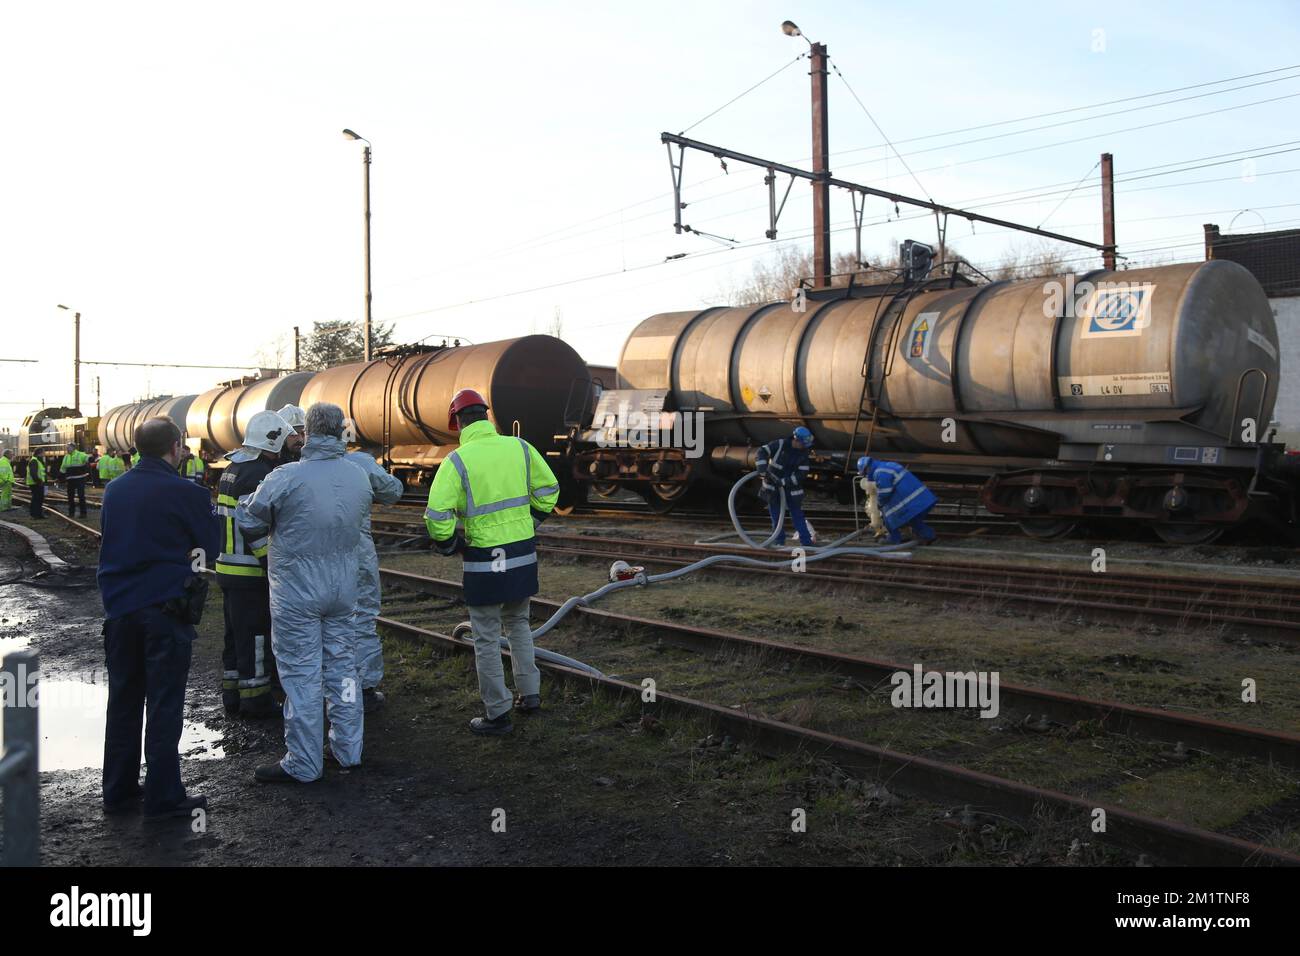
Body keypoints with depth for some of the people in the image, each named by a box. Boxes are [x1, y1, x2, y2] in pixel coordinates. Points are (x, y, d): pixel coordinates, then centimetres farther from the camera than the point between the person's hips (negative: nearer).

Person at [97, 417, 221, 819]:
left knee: (123, 700, 15)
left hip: (119, 605, 6)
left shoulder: (114, 490, 6)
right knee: (164, 705, 2)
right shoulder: (186, 493, -12)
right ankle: (163, 796, 7)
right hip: (165, 606, -5)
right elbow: (211, 545, -4)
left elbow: (108, 539, 17)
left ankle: (118, 792, 23)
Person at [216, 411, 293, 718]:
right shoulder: (258, 474, -18)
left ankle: (232, 695, 24)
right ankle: (255, 699, 6)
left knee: (236, 633, 17)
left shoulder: (231, 469, 14)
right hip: (251, 572, -10)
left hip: (227, 566, 10)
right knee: (256, 635, -1)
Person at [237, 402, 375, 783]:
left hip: (296, 591, -5)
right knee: (342, 666, 16)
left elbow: (249, 523, -6)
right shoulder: (358, 477, -1)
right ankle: (348, 749, 26)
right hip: (343, 588, 5)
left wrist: (247, 499, 14)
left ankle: (303, 764, 10)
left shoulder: (285, 478, -18)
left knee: (301, 673, 2)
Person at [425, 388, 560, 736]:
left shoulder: (457, 460, -12)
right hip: (524, 553, 5)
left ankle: (498, 714, 13)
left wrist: (449, 545, 1)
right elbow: (549, 490, 10)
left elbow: (437, 515, -17)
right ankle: (530, 694, 28)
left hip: (484, 559, -5)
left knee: (487, 638, 7)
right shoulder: (520, 447, 1)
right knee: (518, 624, 25)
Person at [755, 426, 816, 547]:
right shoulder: (780, 445, -13)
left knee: (798, 516, 3)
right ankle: (779, 542, 14)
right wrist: (762, 469, -28)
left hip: (791, 489, 2)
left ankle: (807, 542, 6)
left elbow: (801, 474, -12)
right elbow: (763, 452, -14)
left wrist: (784, 482, -22)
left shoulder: (804, 454, -6)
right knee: (776, 516, 4)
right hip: (773, 487, -1)